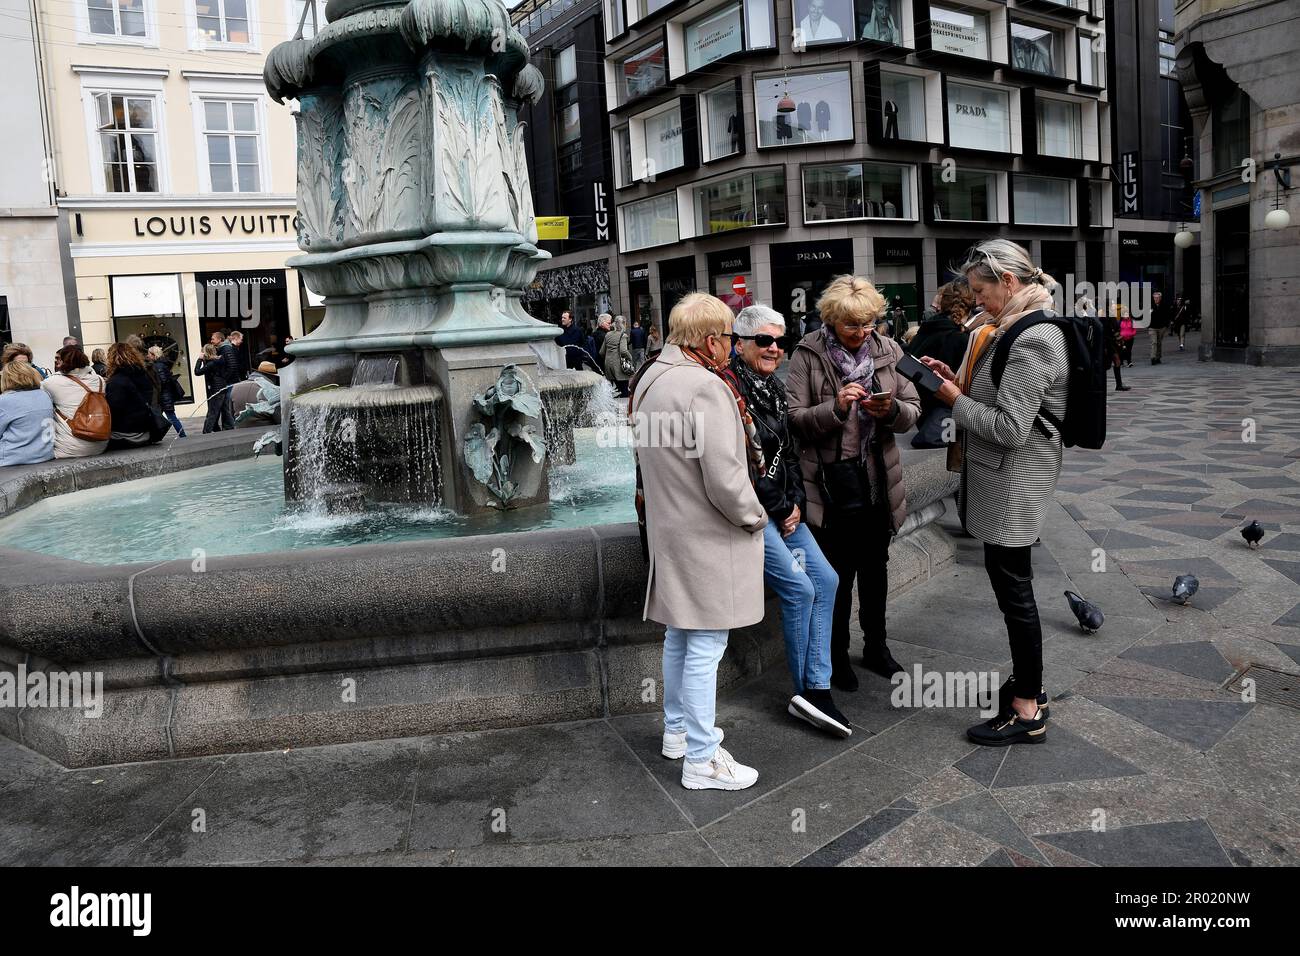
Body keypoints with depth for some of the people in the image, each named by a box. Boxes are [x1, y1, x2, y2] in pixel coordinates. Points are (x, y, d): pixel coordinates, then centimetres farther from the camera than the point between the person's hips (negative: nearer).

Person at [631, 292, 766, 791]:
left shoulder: (650, 378, 8)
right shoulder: (705, 387, -22)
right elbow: (725, 478, -23)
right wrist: (754, 516, -7)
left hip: (668, 528, 10)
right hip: (706, 537, -9)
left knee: (679, 635, 21)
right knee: (705, 646, 0)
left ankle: (677, 730, 37)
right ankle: (702, 759, 10)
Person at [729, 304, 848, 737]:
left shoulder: (773, 388, 14)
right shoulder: (730, 388, -15)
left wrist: (796, 503, 2)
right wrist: (781, 510, -11)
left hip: (782, 508, 9)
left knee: (827, 580, 1)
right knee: (799, 588, -11)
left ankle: (816, 689, 3)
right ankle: (808, 690, 6)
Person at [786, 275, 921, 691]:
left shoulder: (888, 350, 2)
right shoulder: (807, 354, -8)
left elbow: (913, 409, 2)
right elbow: (795, 419, -13)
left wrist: (891, 410, -19)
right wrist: (836, 408, -27)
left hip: (878, 479, 4)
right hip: (832, 480, -4)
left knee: (875, 566, 19)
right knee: (839, 572, 6)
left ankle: (876, 645, 38)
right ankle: (837, 655, 25)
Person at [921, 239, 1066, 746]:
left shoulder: (1032, 341, -21)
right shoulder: (1020, 330, 11)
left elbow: (1009, 428, -25)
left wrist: (956, 401, -13)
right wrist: (957, 382, 5)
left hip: (1012, 484, -10)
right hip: (1004, 482, 10)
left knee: (1013, 590, -1)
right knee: (1011, 586, 19)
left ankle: (1027, 713, 12)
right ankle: (1027, 684, 34)